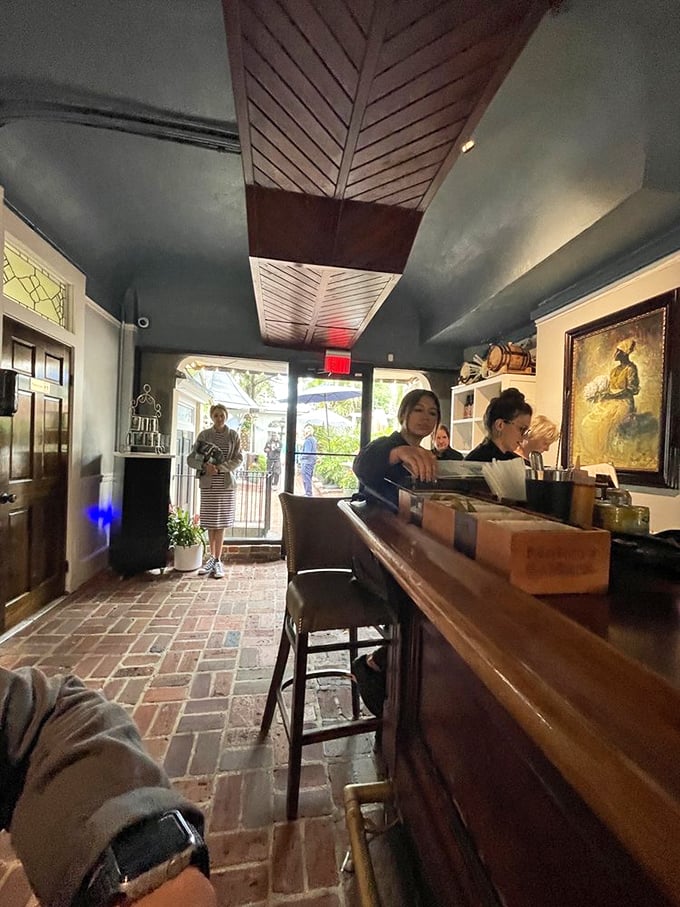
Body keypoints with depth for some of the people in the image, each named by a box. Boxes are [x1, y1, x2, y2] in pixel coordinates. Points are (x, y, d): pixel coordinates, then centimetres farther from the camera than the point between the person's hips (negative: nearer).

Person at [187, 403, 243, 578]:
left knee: (220, 523, 2)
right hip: (208, 484, 1)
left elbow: (238, 459, -3)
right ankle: (212, 557, 23)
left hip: (226, 484, -1)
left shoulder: (233, 435, 4)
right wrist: (205, 465, -17)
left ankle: (217, 561, 9)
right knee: (210, 522, 7)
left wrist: (219, 467, -14)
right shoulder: (204, 435, 4)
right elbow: (191, 458, 2)